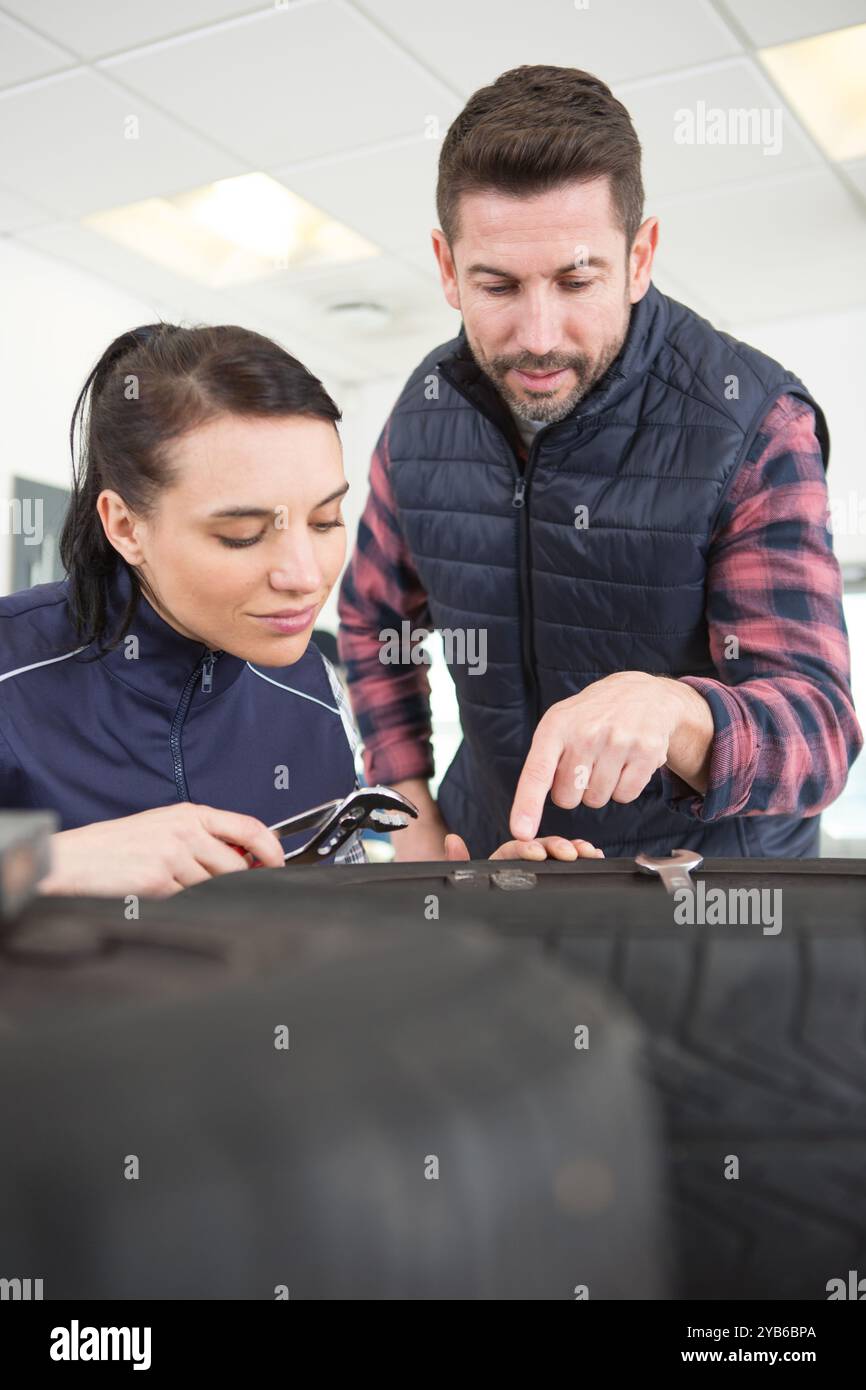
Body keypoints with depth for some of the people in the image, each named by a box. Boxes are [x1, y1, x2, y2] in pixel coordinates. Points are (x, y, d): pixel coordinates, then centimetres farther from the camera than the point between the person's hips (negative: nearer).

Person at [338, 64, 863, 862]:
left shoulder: (753, 426, -19)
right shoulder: (425, 412, -7)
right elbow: (374, 615, 9)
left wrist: (669, 710, -45)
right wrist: (416, 815, 0)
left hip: (710, 857, -1)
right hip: (490, 840, 2)